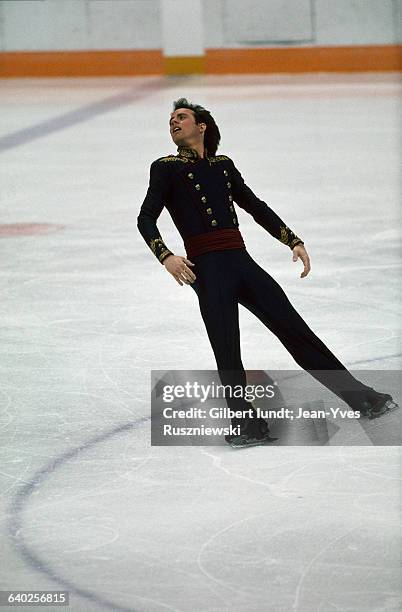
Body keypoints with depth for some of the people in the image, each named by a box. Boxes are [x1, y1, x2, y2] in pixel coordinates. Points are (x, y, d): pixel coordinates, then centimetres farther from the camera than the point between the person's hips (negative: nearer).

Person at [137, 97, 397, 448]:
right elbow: (146, 219, -4)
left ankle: (359, 396, 8)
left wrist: (293, 241, 19)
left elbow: (256, 207, 26)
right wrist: (166, 257, -21)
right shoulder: (166, 169, 5)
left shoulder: (223, 165, 19)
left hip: (241, 262, 4)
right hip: (206, 267, -4)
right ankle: (247, 424, -6)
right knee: (226, 348, -15)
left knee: (294, 328, 3)